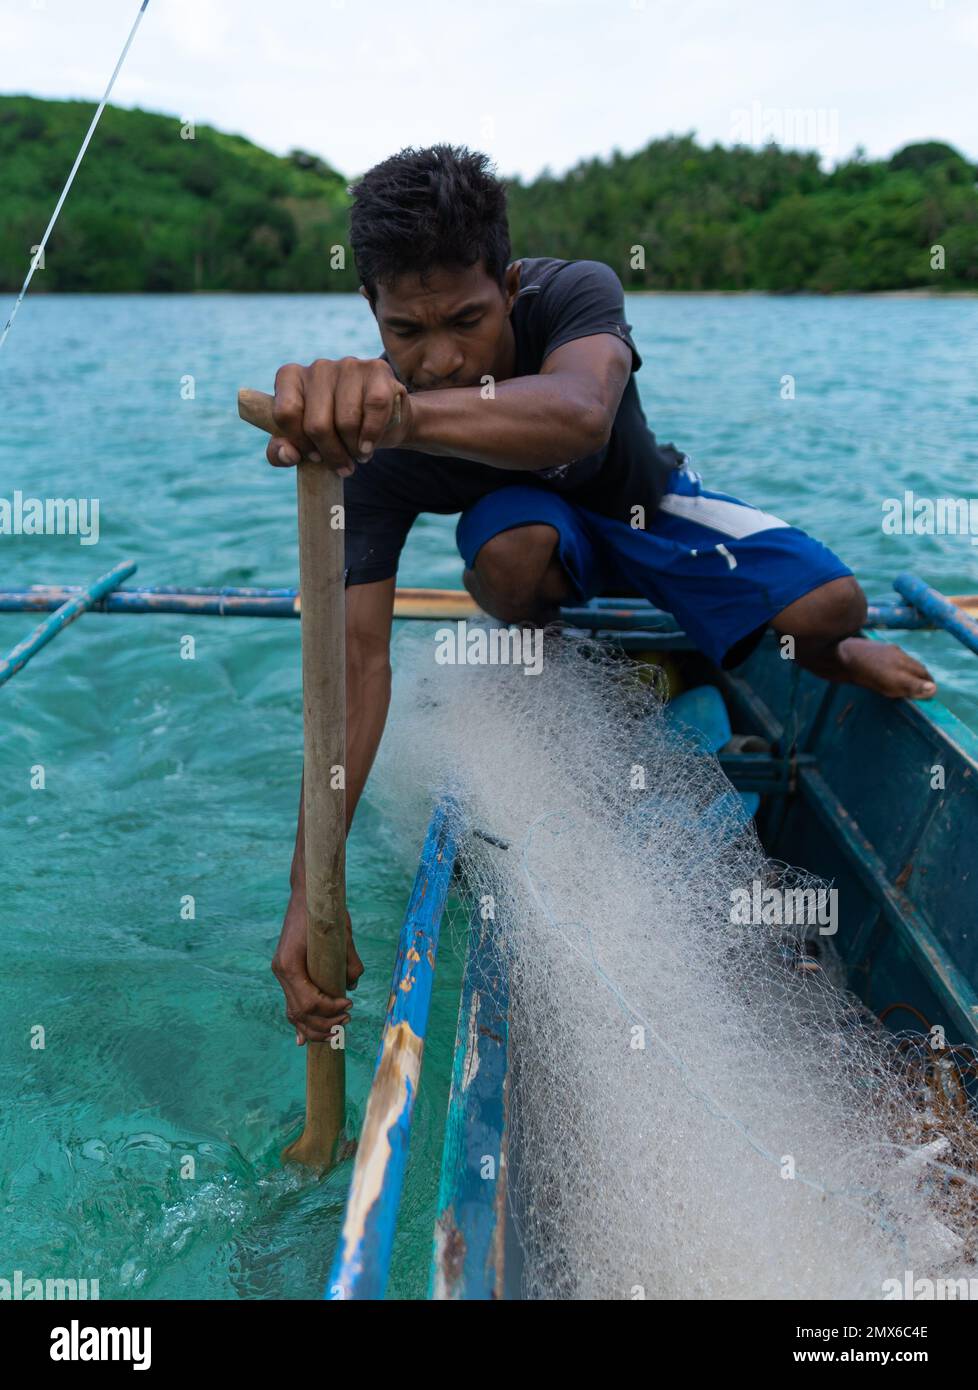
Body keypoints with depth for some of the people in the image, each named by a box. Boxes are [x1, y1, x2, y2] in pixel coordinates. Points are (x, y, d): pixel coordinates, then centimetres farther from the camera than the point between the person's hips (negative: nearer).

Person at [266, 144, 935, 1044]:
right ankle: (527, 636, -1)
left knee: (828, 607, -25)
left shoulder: (576, 294, -31)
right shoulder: (375, 448, -29)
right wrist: (311, 891, -45)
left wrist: (406, 417, -78)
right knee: (512, 549, -37)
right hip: (539, 527, 1)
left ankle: (825, 655, 14)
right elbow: (359, 651, -37)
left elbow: (580, 414, -56)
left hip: (650, 506, 0)